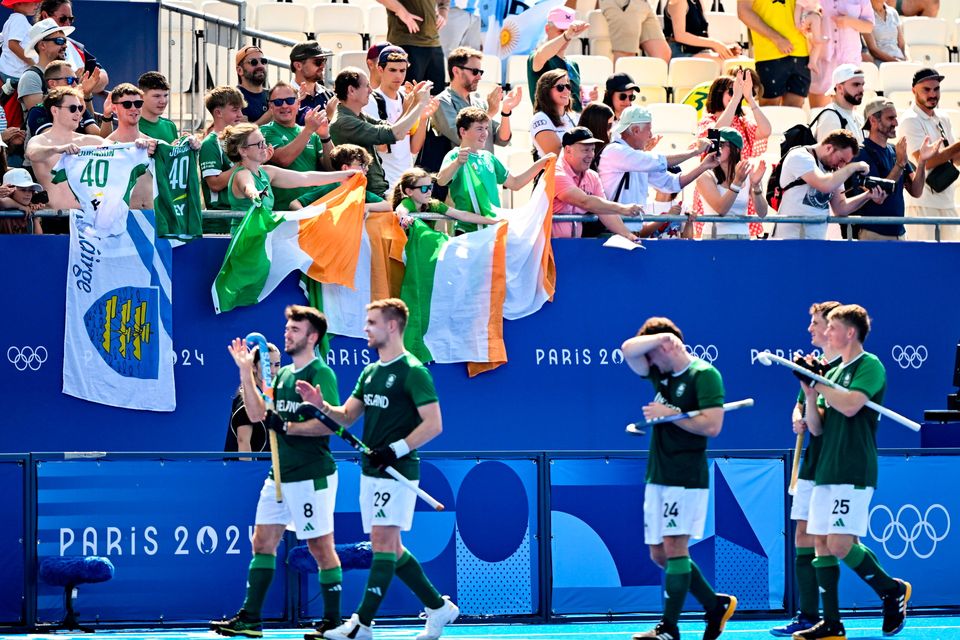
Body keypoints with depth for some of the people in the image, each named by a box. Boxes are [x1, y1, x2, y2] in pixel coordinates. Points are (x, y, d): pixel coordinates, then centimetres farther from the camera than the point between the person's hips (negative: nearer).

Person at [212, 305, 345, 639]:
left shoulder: (321, 374, -10)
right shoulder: (283, 374, 15)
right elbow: (257, 414, 13)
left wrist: (286, 426, -19)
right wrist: (246, 371, 9)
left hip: (312, 476, -9)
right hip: (280, 474, 9)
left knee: (321, 546, -2)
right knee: (263, 542, 7)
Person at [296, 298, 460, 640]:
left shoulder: (413, 372, -10)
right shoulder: (371, 372, 15)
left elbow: (433, 424, -14)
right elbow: (346, 416, 19)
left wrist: (395, 450, -21)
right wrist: (321, 404, 0)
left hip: (397, 472, -9)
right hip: (371, 472, 9)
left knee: (383, 541, -11)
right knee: (390, 547, 10)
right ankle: (438, 607, 20)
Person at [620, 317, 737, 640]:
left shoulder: (704, 374, -8)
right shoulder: (662, 374, 15)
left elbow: (712, 425, -17)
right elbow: (628, 351, 7)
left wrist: (669, 414, -14)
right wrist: (659, 335, -4)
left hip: (686, 477, -9)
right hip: (657, 476, 9)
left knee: (674, 547, -10)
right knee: (659, 554, 8)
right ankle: (716, 604, 20)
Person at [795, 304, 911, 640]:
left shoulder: (869, 366, -6)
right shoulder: (833, 372, 18)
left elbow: (851, 405, -22)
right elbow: (817, 427, 16)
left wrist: (817, 382, -11)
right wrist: (810, 392, 1)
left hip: (854, 471, -8)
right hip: (826, 471, 8)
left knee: (840, 544, -15)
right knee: (821, 544, 4)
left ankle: (892, 590, 5)